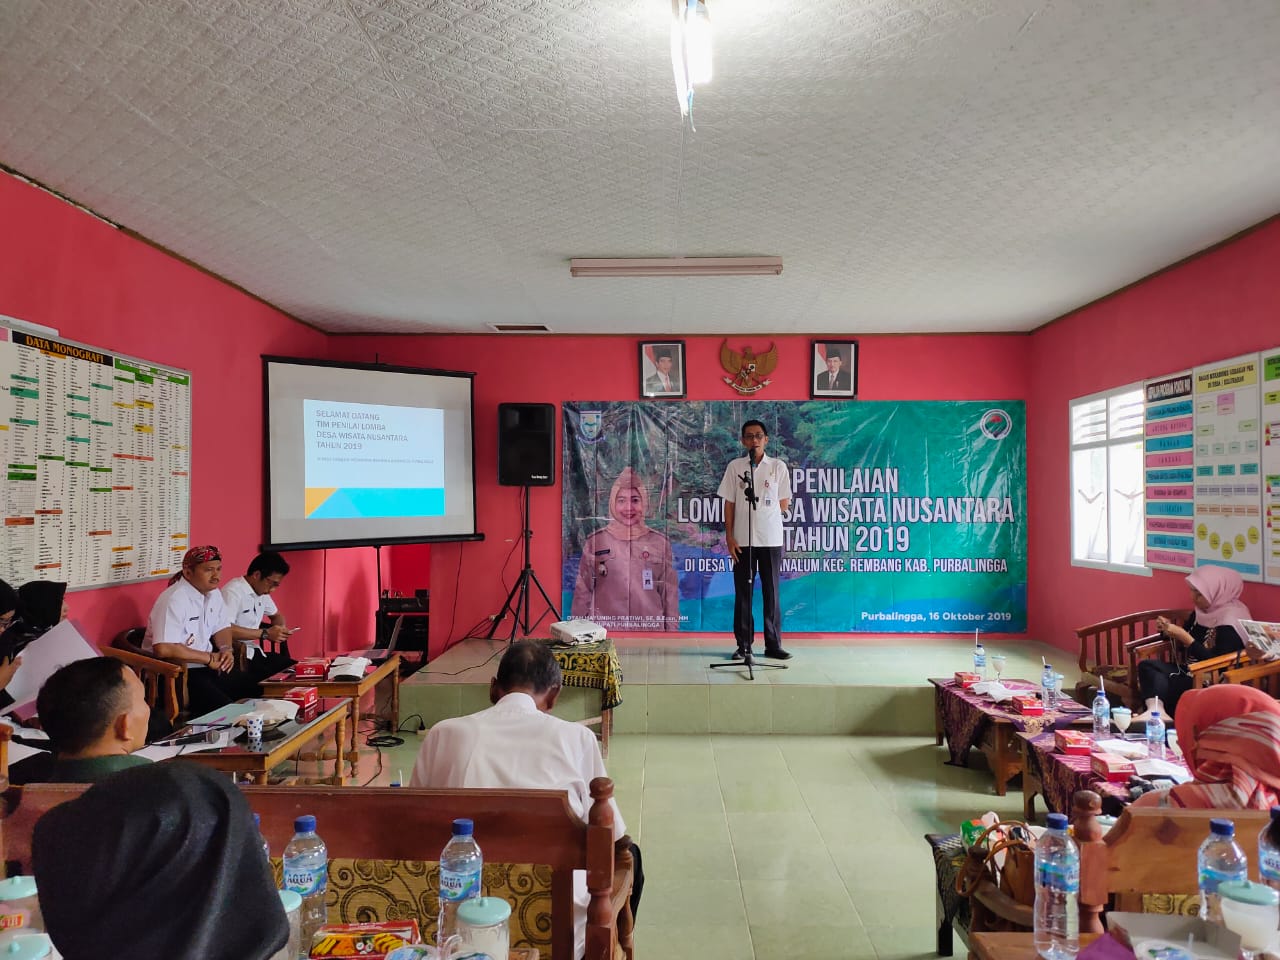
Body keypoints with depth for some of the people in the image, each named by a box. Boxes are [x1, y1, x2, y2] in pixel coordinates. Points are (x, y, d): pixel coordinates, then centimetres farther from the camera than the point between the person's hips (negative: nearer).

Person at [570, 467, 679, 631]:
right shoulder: (595, 542, 1)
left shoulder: (660, 543, 1)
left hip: (650, 627, 1)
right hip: (604, 628, 0)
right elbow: (582, 592, 5)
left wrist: (672, 629, 5)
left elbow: (670, 594, 6)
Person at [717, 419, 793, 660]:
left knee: (771, 592, 4)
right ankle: (743, 645, 11)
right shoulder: (735, 466, 5)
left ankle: (773, 644, 11)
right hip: (742, 539, 0)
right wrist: (729, 537, -2)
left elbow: (784, 504, 8)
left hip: (771, 539, 0)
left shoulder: (778, 466, 4)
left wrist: (763, 513, 3)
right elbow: (729, 504, 3)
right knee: (743, 592, 4)